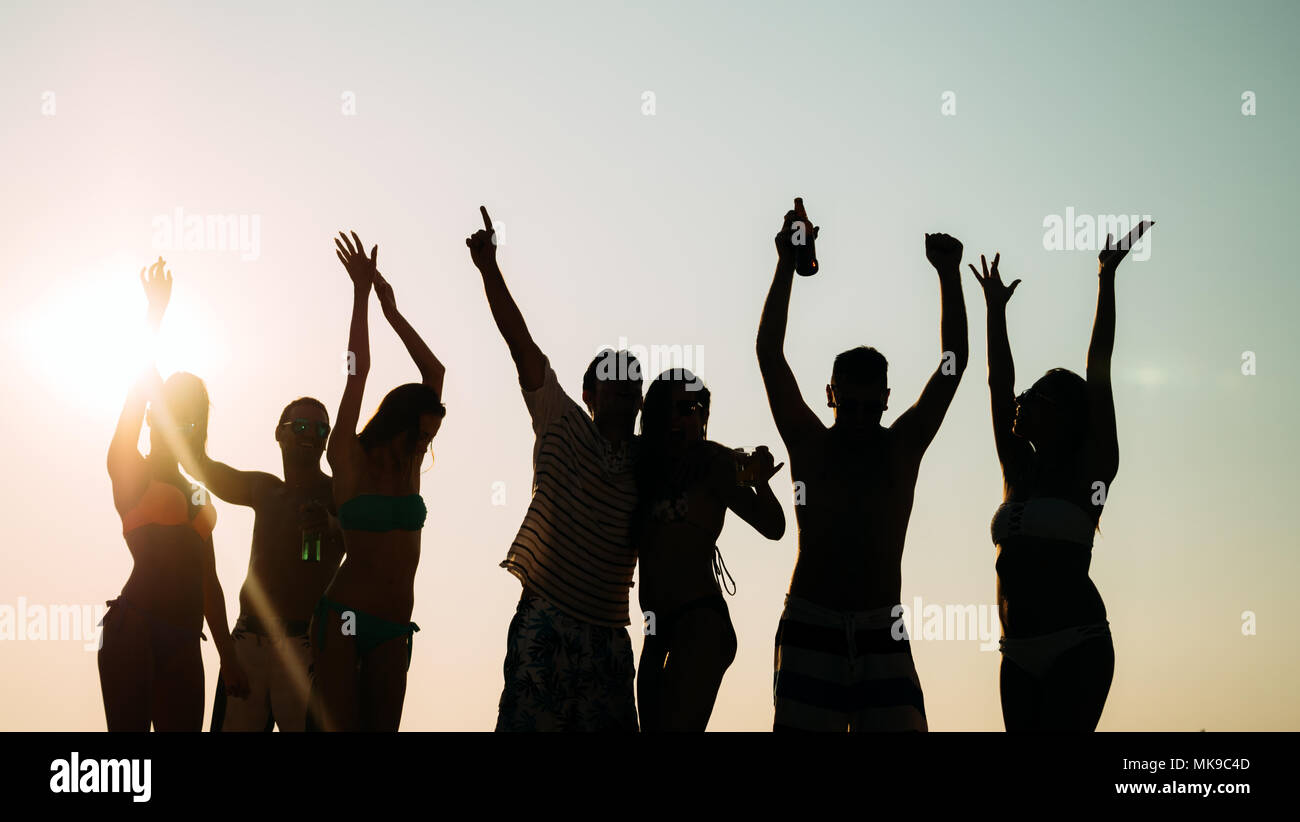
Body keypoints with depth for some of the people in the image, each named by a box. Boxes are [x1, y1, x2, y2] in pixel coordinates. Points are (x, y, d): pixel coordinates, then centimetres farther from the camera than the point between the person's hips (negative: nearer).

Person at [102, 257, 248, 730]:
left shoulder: (198, 497, 25)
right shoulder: (130, 473, 10)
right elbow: (138, 393, 0)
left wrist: (228, 655, 21)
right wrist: (156, 313, 1)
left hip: (182, 642, 6)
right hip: (134, 628, -6)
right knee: (129, 734, -13)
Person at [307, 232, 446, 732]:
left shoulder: (409, 463, 10)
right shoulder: (350, 459, -3)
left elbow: (434, 372, 9)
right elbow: (358, 370, -8)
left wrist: (391, 307, 7)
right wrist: (362, 293, -6)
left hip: (393, 629, 6)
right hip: (344, 617, -6)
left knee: (380, 727, 2)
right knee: (336, 726, -11)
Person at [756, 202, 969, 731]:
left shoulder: (903, 446, 12)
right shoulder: (809, 445, 9)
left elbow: (953, 364, 8)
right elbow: (769, 353, 6)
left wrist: (949, 275, 4)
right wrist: (786, 267, 3)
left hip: (883, 633, 1)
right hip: (809, 626, -1)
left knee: (903, 726, -12)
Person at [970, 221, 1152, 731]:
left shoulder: (1089, 470, 1)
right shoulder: (1020, 471, 16)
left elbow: (1098, 373, -3)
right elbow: (999, 383, 16)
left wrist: (1106, 279, -5)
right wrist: (995, 310, 17)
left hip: (1077, 649, -6)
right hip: (1020, 654, 6)